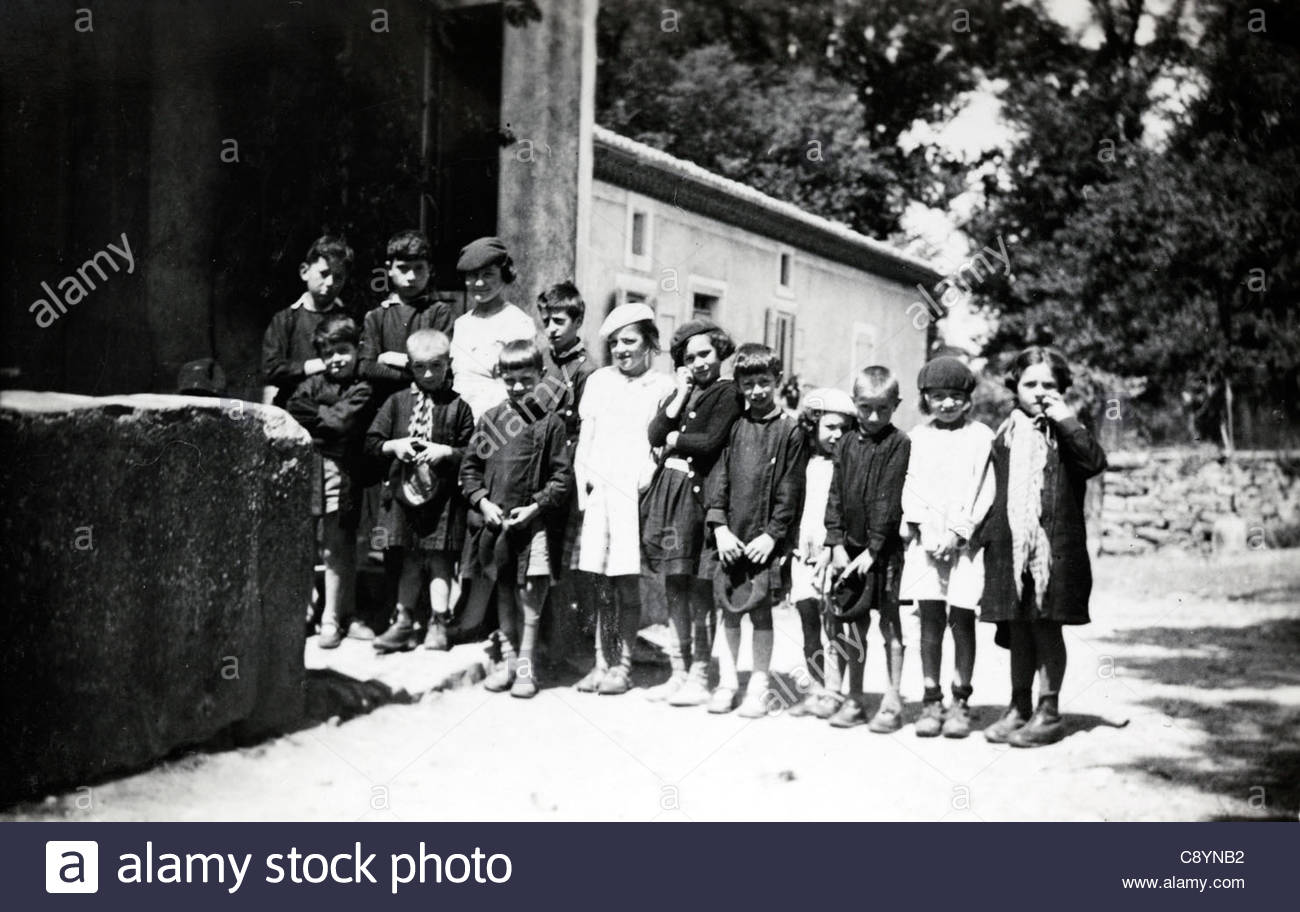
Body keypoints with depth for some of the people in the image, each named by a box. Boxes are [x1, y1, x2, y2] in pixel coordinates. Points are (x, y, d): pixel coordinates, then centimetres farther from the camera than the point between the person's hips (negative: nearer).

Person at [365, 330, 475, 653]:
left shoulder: (457, 405, 1)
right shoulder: (397, 402, 7)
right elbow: (371, 444, 8)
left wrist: (446, 452, -15)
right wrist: (394, 446, -9)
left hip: (443, 493, -2)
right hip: (403, 490, 2)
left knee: (440, 559, 0)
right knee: (408, 560, 9)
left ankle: (437, 625, 8)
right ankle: (404, 623, 17)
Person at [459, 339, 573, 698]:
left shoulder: (550, 423, -3)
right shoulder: (489, 420, 6)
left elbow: (562, 476, -5)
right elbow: (469, 467, 9)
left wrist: (536, 507, -14)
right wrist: (482, 501, -4)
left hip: (535, 521, -4)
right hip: (495, 520, 4)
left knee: (529, 595, -2)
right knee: (503, 593, 13)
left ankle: (526, 664, 7)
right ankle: (508, 658, 24)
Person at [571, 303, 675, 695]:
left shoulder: (661, 386, 6)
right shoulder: (599, 380, 16)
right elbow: (584, 438, 15)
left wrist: (648, 478, -10)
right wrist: (581, 483, 5)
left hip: (634, 491, -3)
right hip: (597, 488, 3)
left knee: (627, 582, -2)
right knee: (599, 581, 3)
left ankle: (623, 665, 6)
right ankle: (603, 660, 11)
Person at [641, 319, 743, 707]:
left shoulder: (728, 392, -2)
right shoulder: (683, 391, 18)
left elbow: (711, 442, -13)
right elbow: (655, 434, 6)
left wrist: (675, 438, 3)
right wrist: (681, 394, 2)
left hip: (697, 492, -7)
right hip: (667, 490, 7)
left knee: (699, 591, -4)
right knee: (674, 588, 9)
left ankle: (698, 679, 2)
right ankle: (678, 674, 16)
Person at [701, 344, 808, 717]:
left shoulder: (790, 430, -2)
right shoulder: (734, 425, 6)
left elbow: (790, 489, -4)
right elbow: (719, 476, 4)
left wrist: (772, 534, -10)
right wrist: (720, 526, -5)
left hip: (765, 540, -3)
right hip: (730, 537, 3)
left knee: (761, 611, 3)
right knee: (729, 610, 8)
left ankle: (759, 687, 13)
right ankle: (726, 683, 17)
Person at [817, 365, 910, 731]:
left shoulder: (897, 443, -7)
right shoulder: (846, 444, 8)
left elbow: (889, 499, -12)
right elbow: (835, 496, 6)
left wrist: (874, 548, -15)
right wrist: (836, 543, -3)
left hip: (884, 547, -5)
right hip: (850, 546, 5)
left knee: (889, 624, 1)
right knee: (855, 625, 10)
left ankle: (892, 703, 7)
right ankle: (854, 700, 18)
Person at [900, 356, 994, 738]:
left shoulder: (981, 436, 4)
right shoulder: (918, 436, 12)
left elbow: (983, 490, -2)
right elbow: (911, 485, 7)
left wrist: (958, 532, -10)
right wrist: (925, 530, -7)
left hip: (965, 539, -2)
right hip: (927, 540, 2)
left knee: (962, 620, -1)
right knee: (930, 619, 1)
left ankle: (960, 701, 6)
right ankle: (931, 700, 7)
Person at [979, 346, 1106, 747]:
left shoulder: (1065, 432, 2)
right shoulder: (1005, 435, 12)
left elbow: (1095, 461, -18)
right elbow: (992, 490, 15)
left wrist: (1067, 420, -18)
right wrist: (988, 534, 10)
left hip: (1054, 548, -4)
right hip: (1010, 548, 4)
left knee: (1046, 627, 1)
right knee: (1018, 629, 11)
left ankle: (1048, 712, 10)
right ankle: (1019, 708, 21)